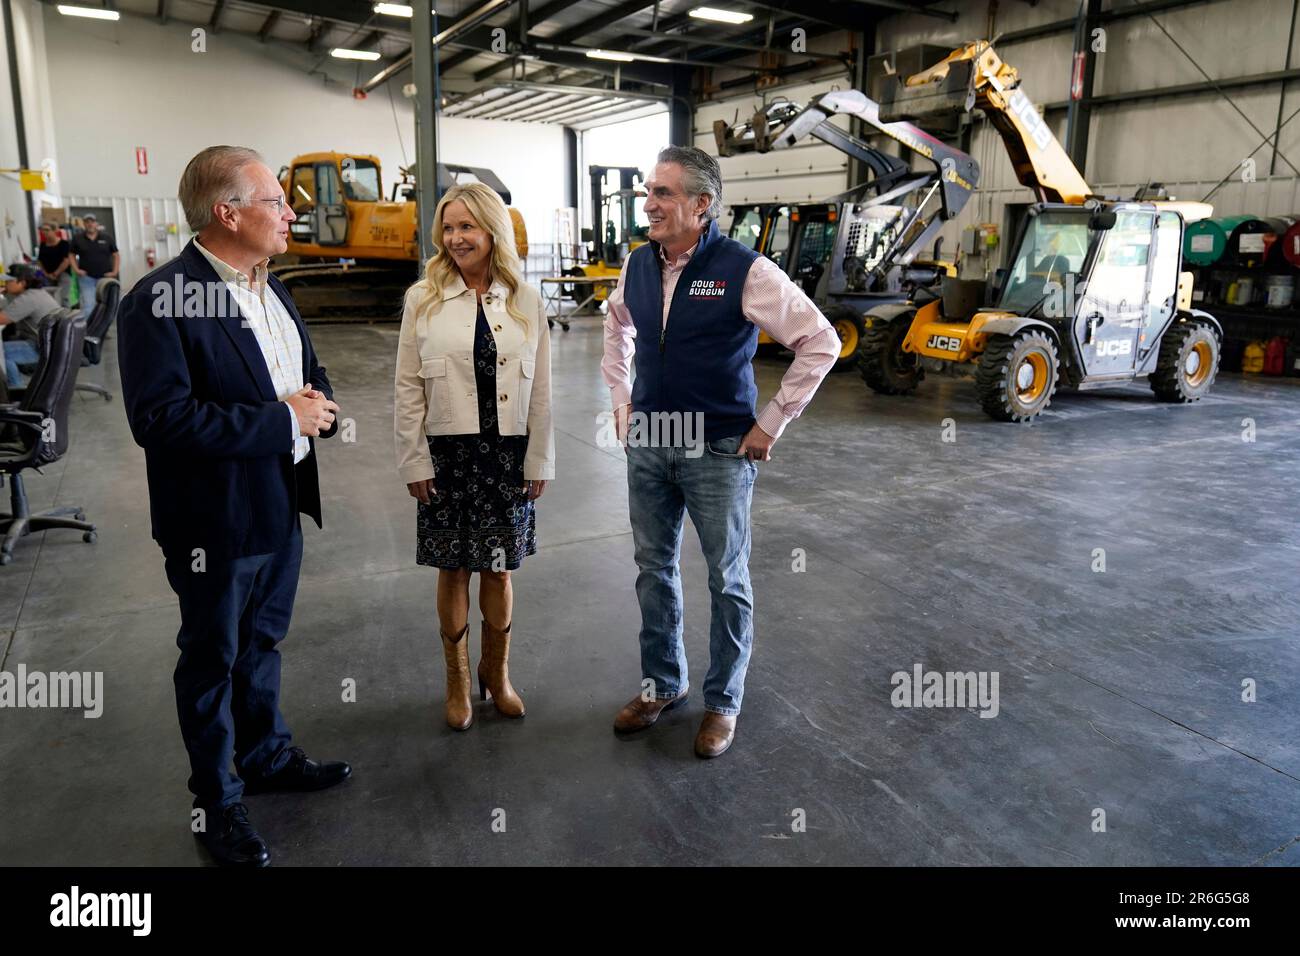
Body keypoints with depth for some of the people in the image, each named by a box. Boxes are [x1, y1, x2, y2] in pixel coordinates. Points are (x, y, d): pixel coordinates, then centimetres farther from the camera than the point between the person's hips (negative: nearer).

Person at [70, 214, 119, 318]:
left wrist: (114, 272, -2)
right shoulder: (77, 239, 3)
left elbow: (116, 255, 7)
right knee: (87, 306, -8)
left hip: (105, 277, 1)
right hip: (86, 277, -1)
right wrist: (76, 269, -3)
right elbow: (72, 255, 11)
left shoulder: (107, 238, 4)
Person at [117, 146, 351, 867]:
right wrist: (282, 420, -25)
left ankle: (265, 755, 44)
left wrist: (319, 403, -7)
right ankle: (216, 803, 30)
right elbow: (159, 419, -28)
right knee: (211, 661, 11)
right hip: (216, 523, -7)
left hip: (282, 507, 7)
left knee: (262, 643, 23)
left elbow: (311, 373, 17)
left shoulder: (270, 290, 8)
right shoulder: (158, 300, -19)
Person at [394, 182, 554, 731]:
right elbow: (407, 389, -1)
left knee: (499, 571, 11)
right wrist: (414, 461, -5)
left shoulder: (526, 301, 1)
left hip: (508, 454, 1)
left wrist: (540, 461, 1)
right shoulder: (423, 299, -2)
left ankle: (497, 673, 32)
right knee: (454, 571, 10)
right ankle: (457, 681, 28)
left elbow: (541, 391, 2)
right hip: (448, 454, -1)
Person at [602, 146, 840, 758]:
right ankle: (662, 684, 35)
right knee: (653, 571, 16)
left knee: (727, 581, 8)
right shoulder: (637, 266, 2)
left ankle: (723, 702, 26)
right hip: (648, 446, 5)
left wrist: (771, 423, -11)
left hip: (718, 453, -5)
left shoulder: (744, 270, -15)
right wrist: (621, 399, 16)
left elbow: (820, 343, -12)